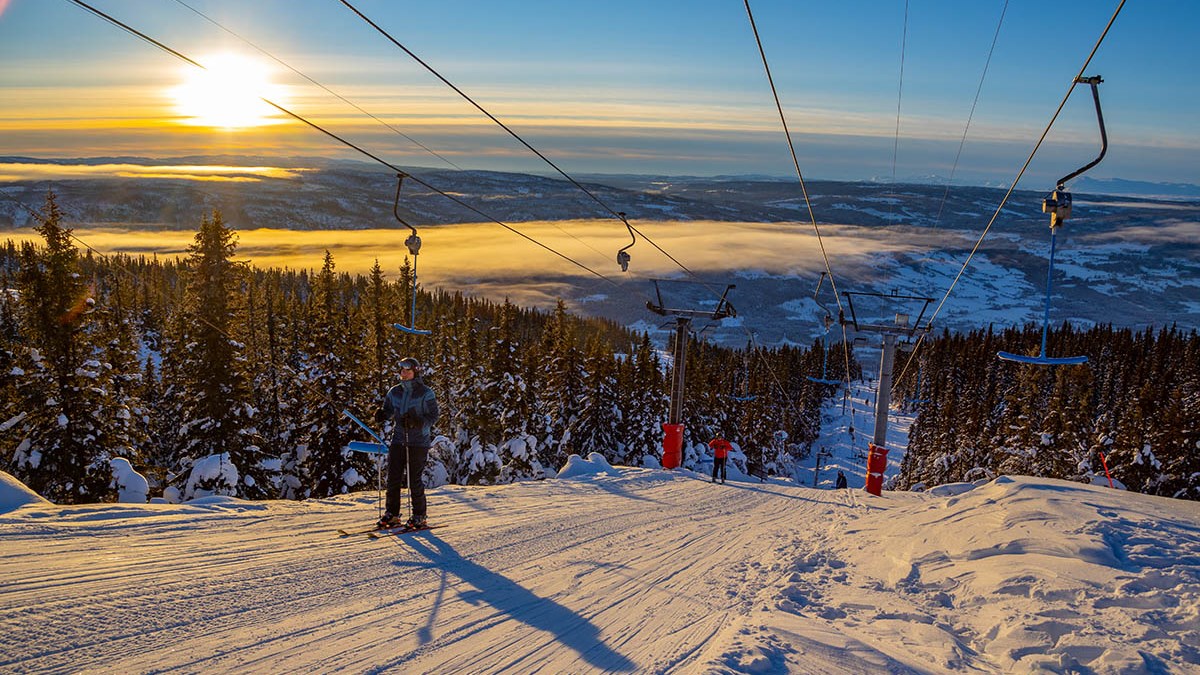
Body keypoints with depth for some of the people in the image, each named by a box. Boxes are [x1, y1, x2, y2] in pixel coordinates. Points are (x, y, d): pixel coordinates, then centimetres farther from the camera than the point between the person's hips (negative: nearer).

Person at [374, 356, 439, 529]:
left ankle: (419, 516, 12)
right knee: (393, 478, 3)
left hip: (418, 442, -4)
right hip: (398, 440, 5)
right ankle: (391, 514, 15)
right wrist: (382, 415, -10)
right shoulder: (395, 392, 8)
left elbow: (433, 416, -7)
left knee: (414, 479, -2)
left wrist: (417, 422, -23)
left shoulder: (425, 393, -5)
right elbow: (388, 410, 14)